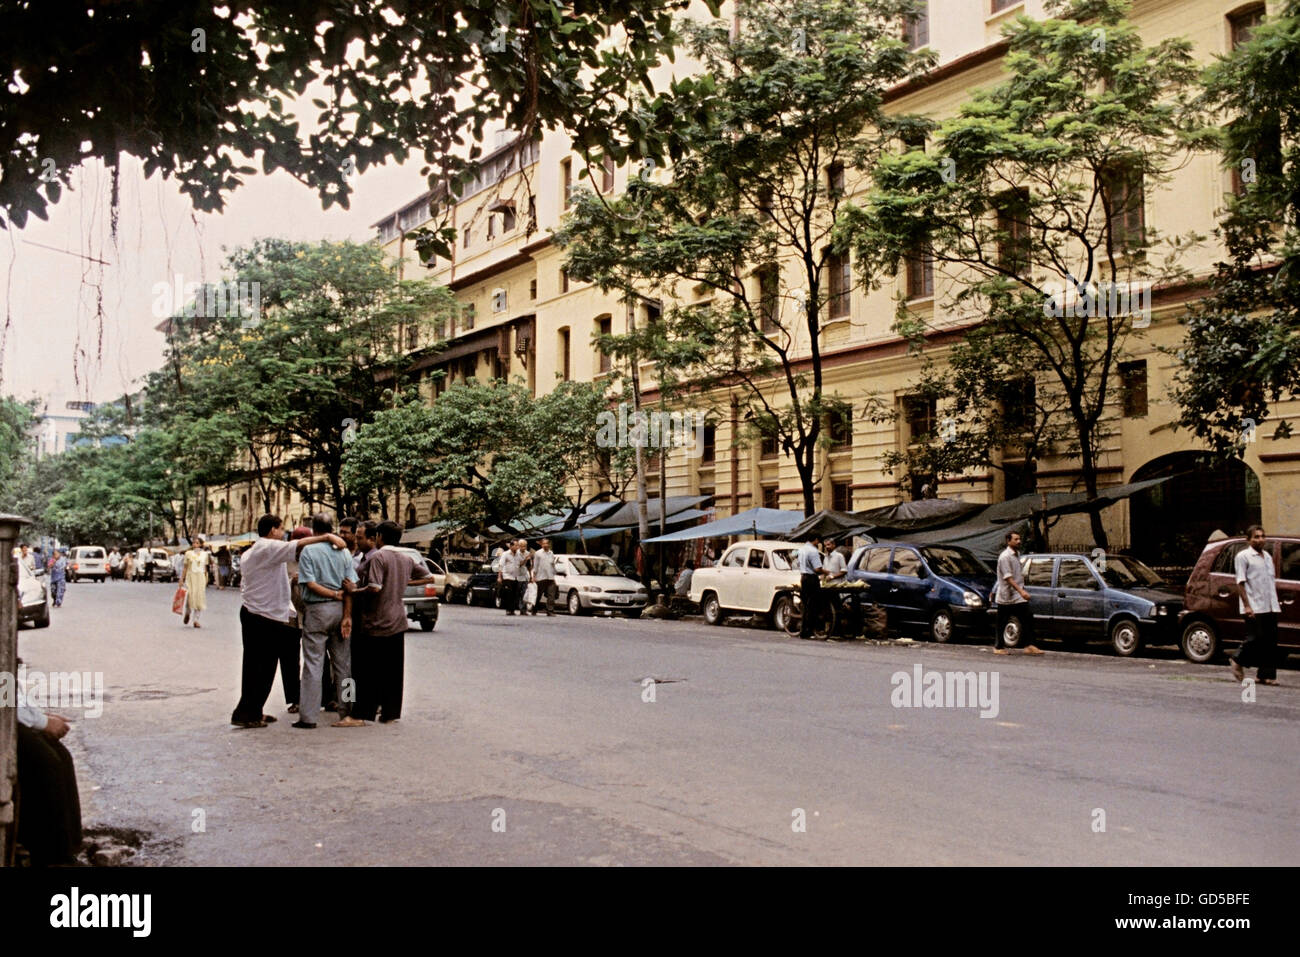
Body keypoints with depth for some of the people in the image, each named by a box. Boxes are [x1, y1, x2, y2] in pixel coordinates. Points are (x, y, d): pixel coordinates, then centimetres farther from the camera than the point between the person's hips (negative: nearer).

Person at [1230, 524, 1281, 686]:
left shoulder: (1268, 556, 18)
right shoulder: (1243, 556, -4)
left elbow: (1273, 581, 23)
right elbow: (1240, 583, -9)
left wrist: (1276, 604, 16)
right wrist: (1247, 606, -16)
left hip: (1270, 607, 7)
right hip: (1254, 608, -7)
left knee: (1270, 642, 3)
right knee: (1256, 638, -8)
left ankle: (1266, 674, 8)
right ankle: (1237, 661, 15)